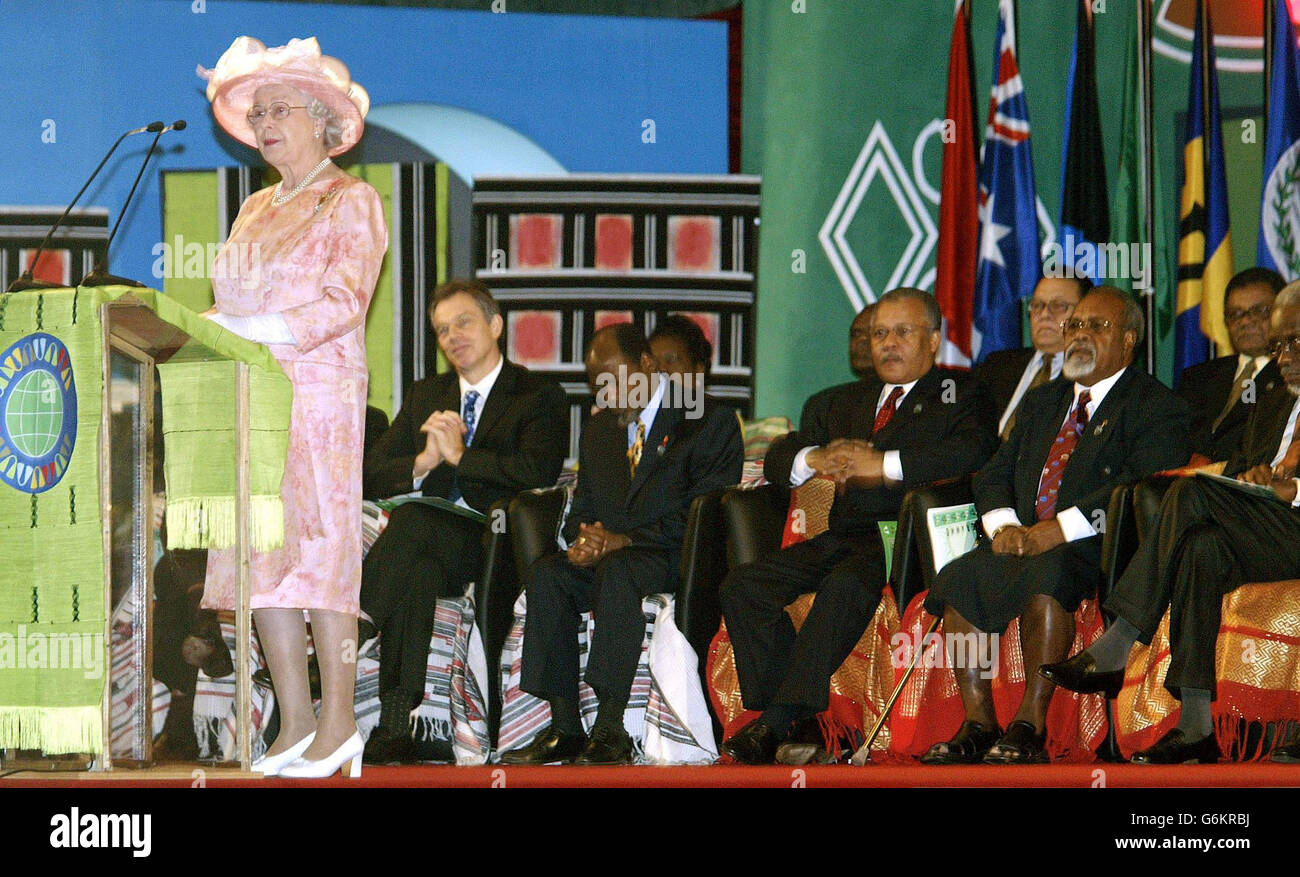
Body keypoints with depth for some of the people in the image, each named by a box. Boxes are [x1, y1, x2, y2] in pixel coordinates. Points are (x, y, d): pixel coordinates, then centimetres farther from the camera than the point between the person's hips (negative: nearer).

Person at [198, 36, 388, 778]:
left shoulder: (352, 203, 0)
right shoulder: (256, 210, 21)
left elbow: (343, 304, -12)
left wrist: (246, 329, -18)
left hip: (320, 393, -7)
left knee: (318, 551, -9)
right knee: (261, 555, 2)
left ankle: (338, 725, -6)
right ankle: (296, 721, 6)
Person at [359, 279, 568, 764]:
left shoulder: (540, 396, 8)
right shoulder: (425, 396, 25)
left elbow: (537, 473, -11)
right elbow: (372, 474, 15)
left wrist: (458, 454, -10)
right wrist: (423, 463, -5)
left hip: (494, 547, -3)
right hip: (429, 546, 3)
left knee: (412, 520, -35)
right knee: (418, 575, -35)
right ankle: (396, 728, -44)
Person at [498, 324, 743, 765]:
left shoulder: (711, 422, -1)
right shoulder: (599, 428, 21)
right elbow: (582, 509, 21)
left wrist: (626, 540, -20)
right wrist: (582, 541, -6)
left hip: (679, 562, -6)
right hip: (606, 556, 6)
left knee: (618, 569, -37)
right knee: (546, 574, -24)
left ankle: (610, 731, -38)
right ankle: (564, 729, -25)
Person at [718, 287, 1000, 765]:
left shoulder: (960, 393, 11)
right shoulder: (839, 402, 29)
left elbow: (972, 449, -10)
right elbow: (777, 458, 22)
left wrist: (883, 465, -16)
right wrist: (816, 458, -3)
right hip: (841, 539, 6)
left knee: (846, 585, -37)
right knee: (742, 585, -16)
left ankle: (775, 724, -35)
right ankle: (800, 725, -21)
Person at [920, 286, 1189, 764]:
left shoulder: (1156, 406, 2)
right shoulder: (1041, 401, 26)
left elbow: (1141, 488, -14)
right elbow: (994, 474, 20)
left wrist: (1055, 531, -21)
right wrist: (1004, 526, -4)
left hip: (1097, 548, -6)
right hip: (1022, 543, 6)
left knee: (1046, 574, -37)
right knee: (959, 576, -23)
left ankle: (1031, 726, -34)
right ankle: (977, 724, -21)